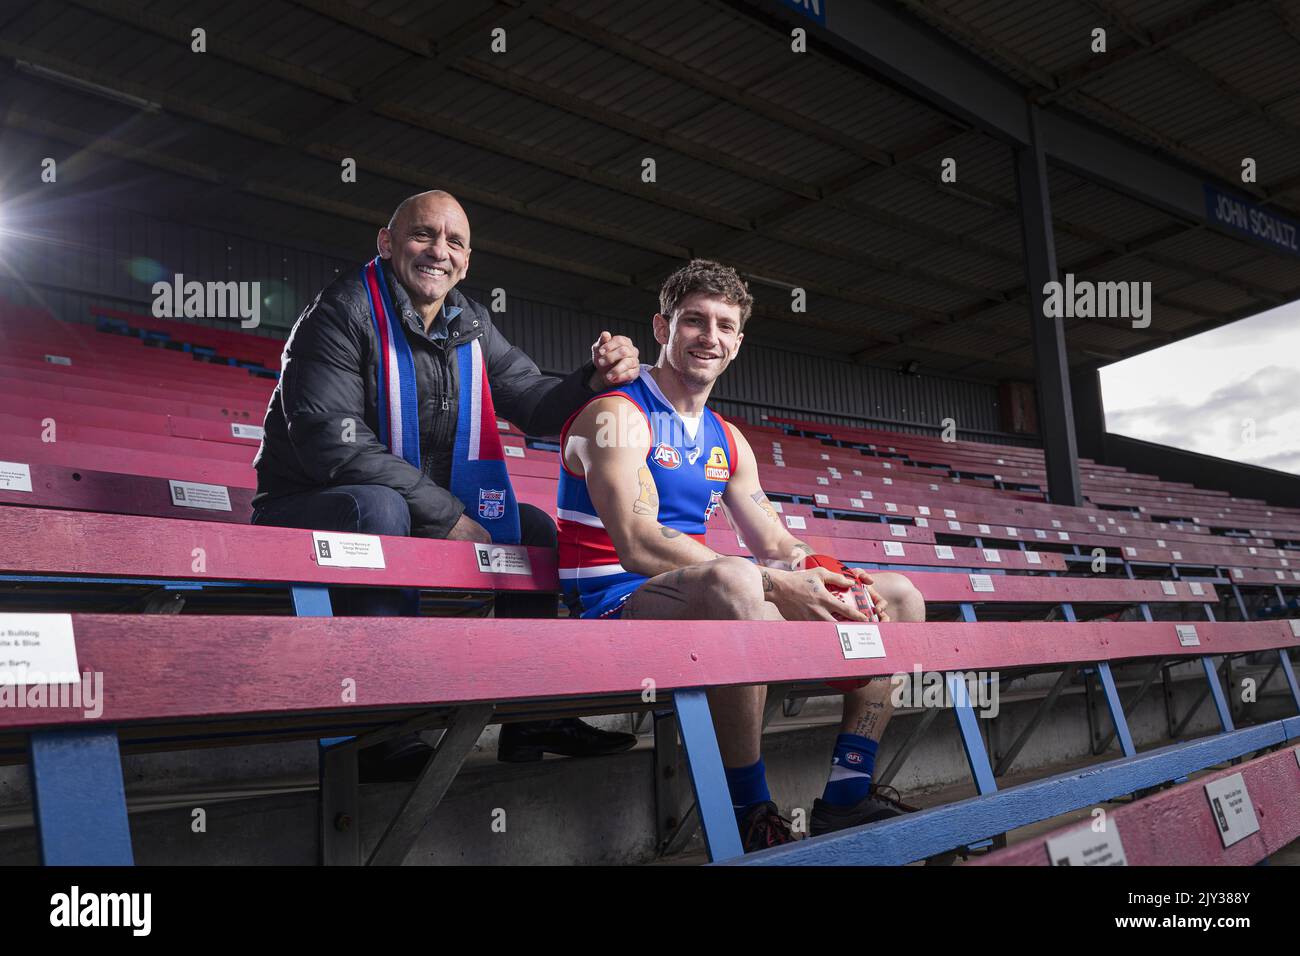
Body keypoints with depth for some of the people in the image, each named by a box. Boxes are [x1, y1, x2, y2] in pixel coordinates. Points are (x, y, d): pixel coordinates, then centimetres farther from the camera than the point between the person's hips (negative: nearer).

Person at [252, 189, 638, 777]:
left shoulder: (471, 327, 7)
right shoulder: (343, 311, -16)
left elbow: (535, 404, 3)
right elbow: (329, 440, -27)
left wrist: (596, 379, -20)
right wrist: (446, 514, -27)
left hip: (430, 519, 7)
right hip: (306, 510, -7)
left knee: (533, 527, 1)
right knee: (380, 508, -37)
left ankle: (531, 718, 3)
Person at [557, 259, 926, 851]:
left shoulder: (728, 441, 17)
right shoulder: (617, 415, -8)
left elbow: (777, 547, 13)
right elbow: (639, 544, -23)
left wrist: (831, 581, -10)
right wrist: (773, 583, -30)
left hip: (707, 602, 8)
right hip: (615, 607, -8)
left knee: (898, 596, 6)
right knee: (733, 581, -43)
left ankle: (847, 795, 0)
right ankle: (750, 819, -29)